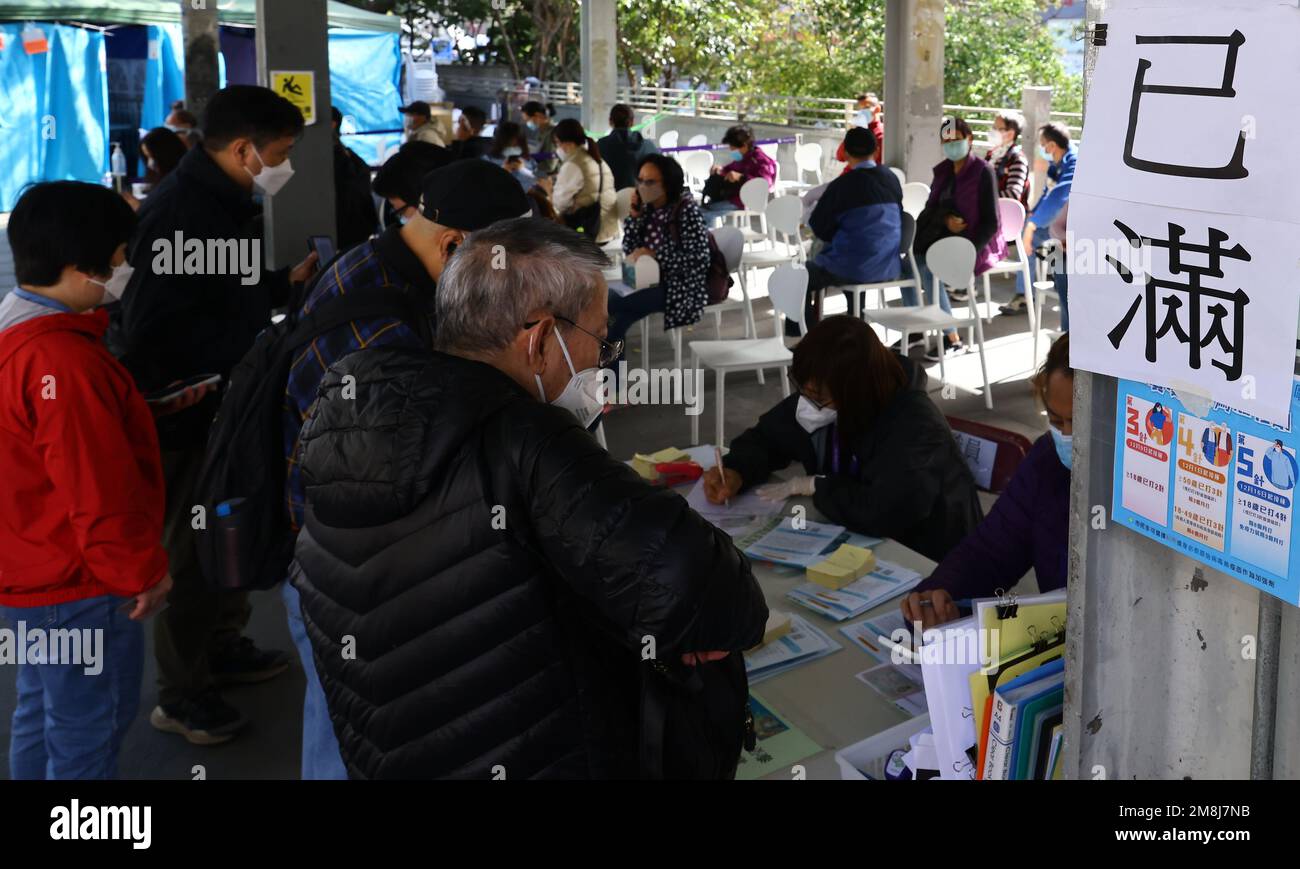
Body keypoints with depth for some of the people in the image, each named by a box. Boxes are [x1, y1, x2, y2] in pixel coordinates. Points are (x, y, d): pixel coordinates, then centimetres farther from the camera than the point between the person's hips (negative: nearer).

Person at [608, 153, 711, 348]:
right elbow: (629, 250, 6)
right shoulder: (648, 207, 5)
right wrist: (634, 215, -6)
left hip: (681, 287, -8)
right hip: (654, 280, 8)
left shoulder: (686, 209, -15)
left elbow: (699, 259, -20)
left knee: (609, 303, -20)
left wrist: (654, 254, -22)